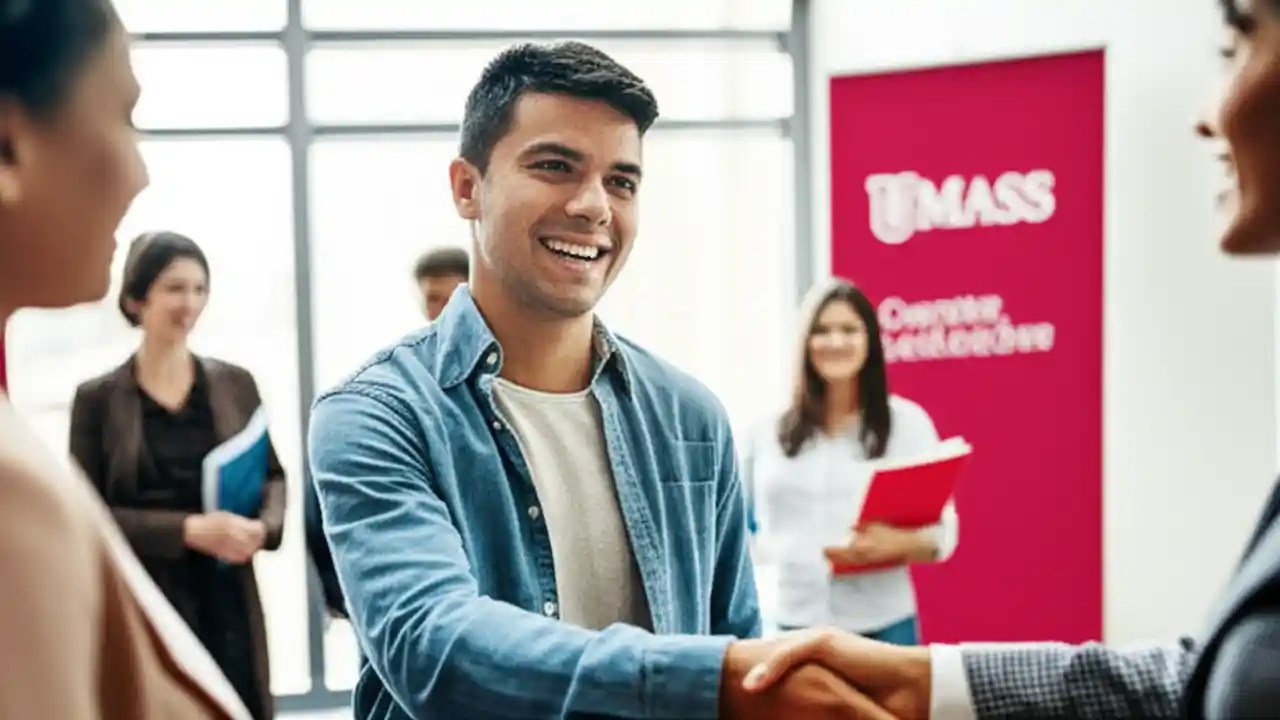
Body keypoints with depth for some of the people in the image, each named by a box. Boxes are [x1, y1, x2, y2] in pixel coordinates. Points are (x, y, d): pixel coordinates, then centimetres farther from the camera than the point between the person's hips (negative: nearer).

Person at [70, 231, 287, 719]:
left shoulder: (234, 384, 7)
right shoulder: (98, 399, -1)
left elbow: (273, 474, 13)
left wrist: (264, 527, -9)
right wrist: (187, 529, -18)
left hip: (228, 605, 2)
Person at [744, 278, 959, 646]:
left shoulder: (907, 421, 4)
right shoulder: (768, 430, 7)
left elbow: (942, 535, 1)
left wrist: (896, 543, -19)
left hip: (879, 625, -1)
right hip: (790, 624, 1)